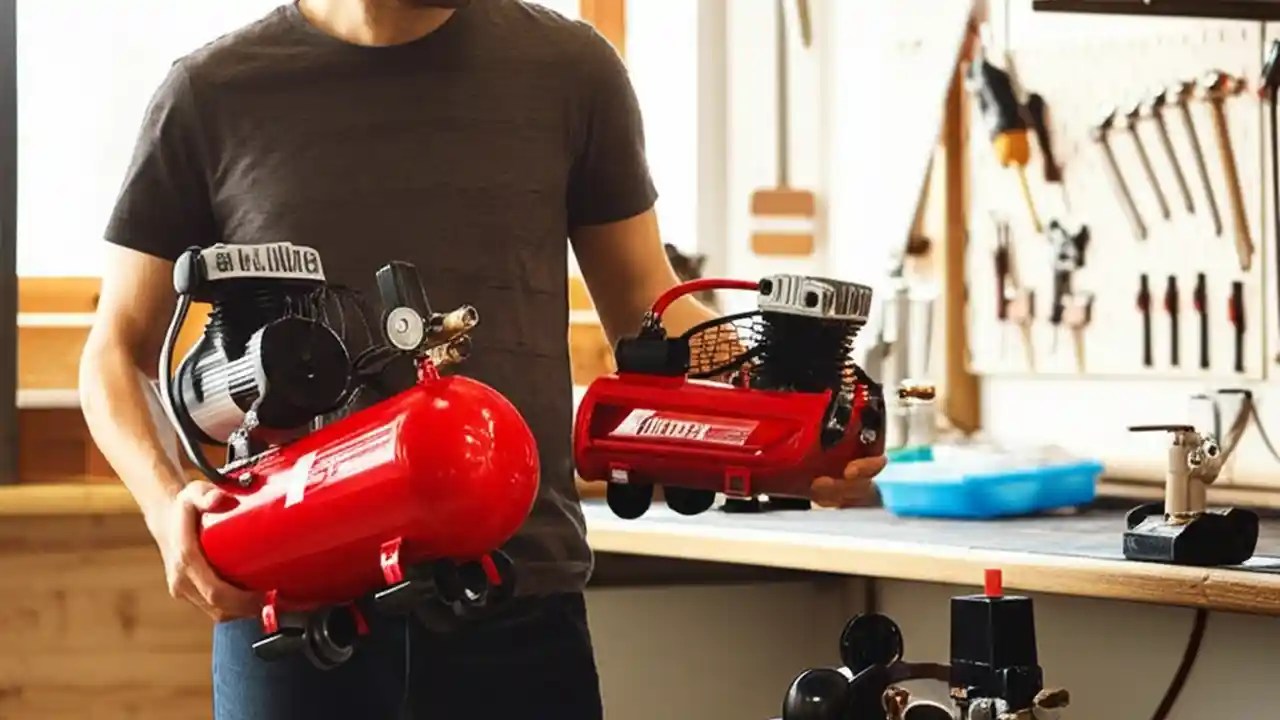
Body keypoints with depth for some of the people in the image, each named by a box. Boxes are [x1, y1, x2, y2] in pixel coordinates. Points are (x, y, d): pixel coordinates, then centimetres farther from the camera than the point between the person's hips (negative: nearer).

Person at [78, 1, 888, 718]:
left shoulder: (567, 68, 5)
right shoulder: (213, 94, 3)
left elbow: (646, 308, 13)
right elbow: (120, 348, 9)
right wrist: (166, 502, -11)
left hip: (523, 607, 1)